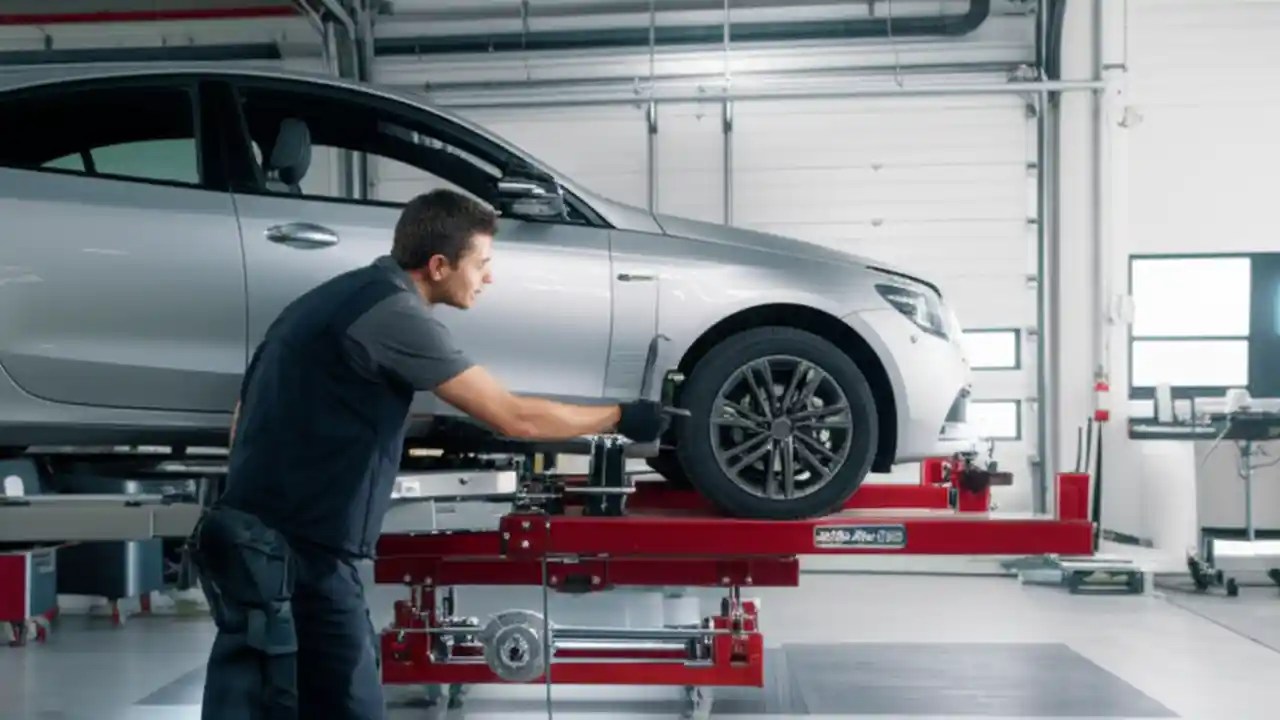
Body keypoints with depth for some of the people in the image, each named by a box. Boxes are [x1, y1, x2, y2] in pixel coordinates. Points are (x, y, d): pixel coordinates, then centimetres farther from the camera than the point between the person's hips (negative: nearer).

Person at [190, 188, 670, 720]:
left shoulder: (349, 295, 15)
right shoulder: (392, 310, -14)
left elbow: (244, 417, 20)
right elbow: (513, 417, -13)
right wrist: (620, 417, -2)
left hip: (268, 545, 10)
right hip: (297, 553, -10)